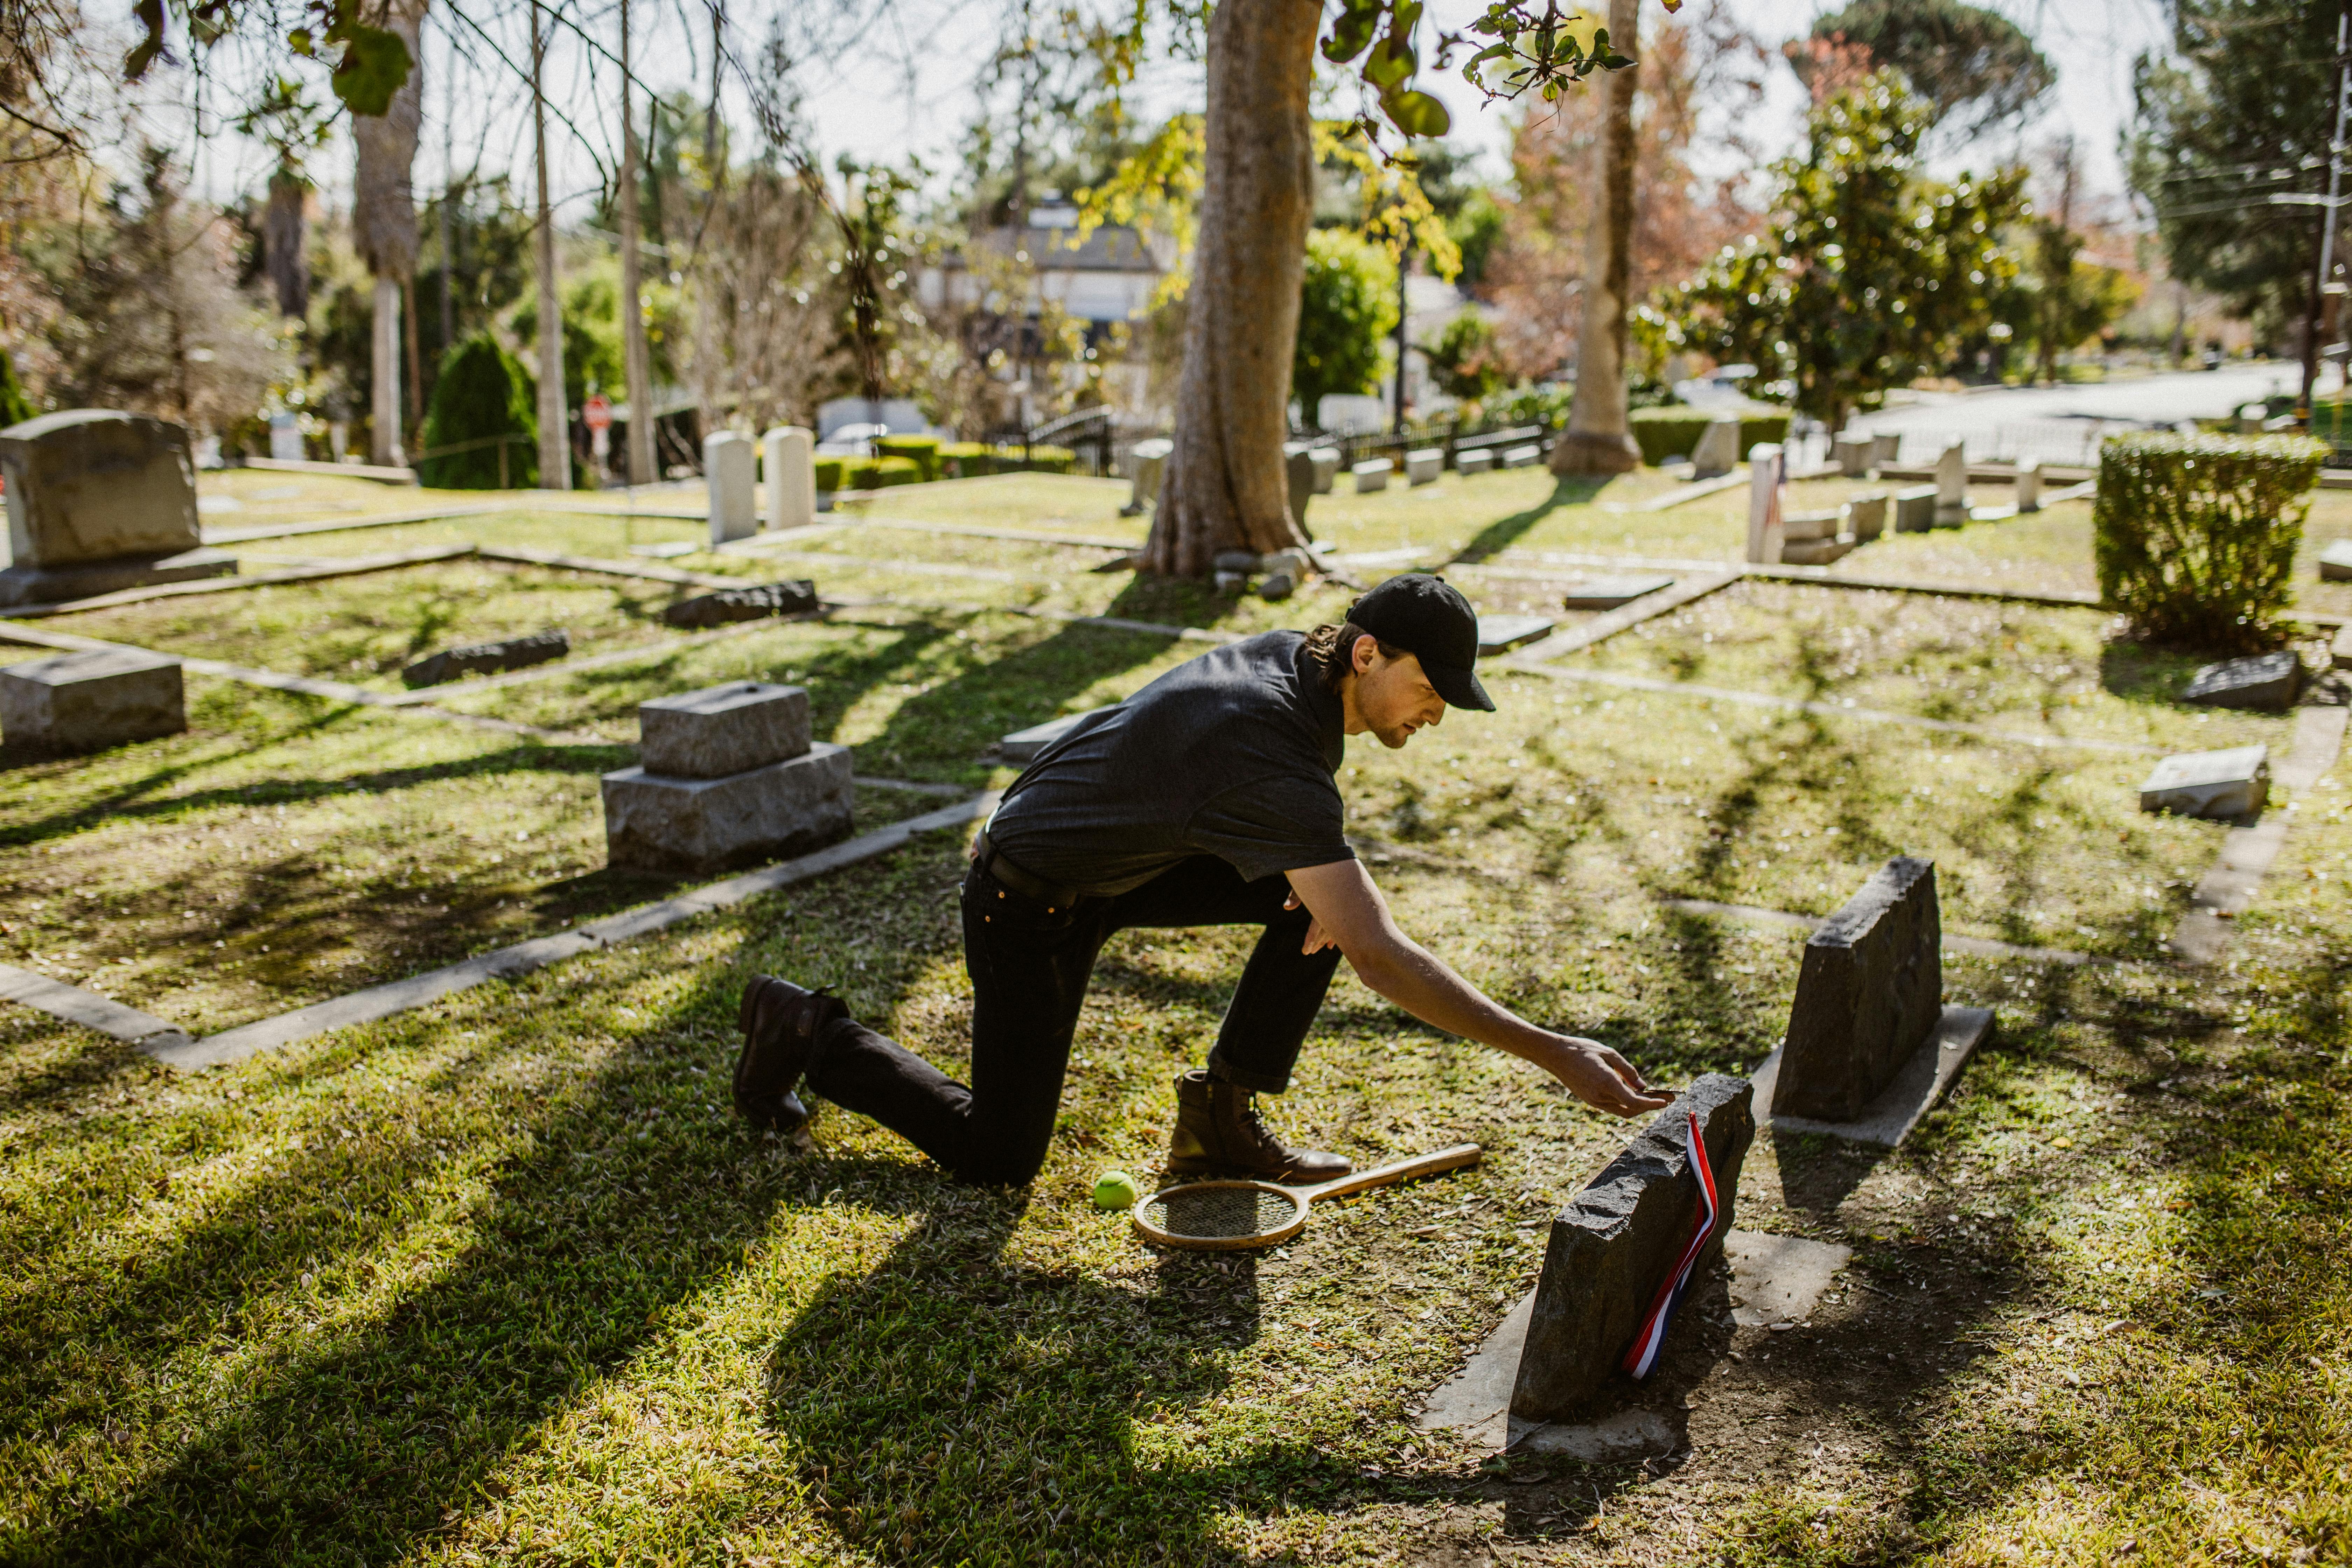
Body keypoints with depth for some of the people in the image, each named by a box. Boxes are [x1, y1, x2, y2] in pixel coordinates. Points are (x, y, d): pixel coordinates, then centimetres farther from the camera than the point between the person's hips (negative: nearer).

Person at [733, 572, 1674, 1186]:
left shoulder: (1295, 655, -7)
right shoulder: (1273, 751, -35)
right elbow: (1380, 959, -40)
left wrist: (1322, 872, -6)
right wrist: (1552, 1053, -40)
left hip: (1123, 856, 9)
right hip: (1028, 901, -9)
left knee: (1323, 901, -4)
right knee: (998, 1160, -1)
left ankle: (1220, 1120, 5)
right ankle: (810, 1037, 17)